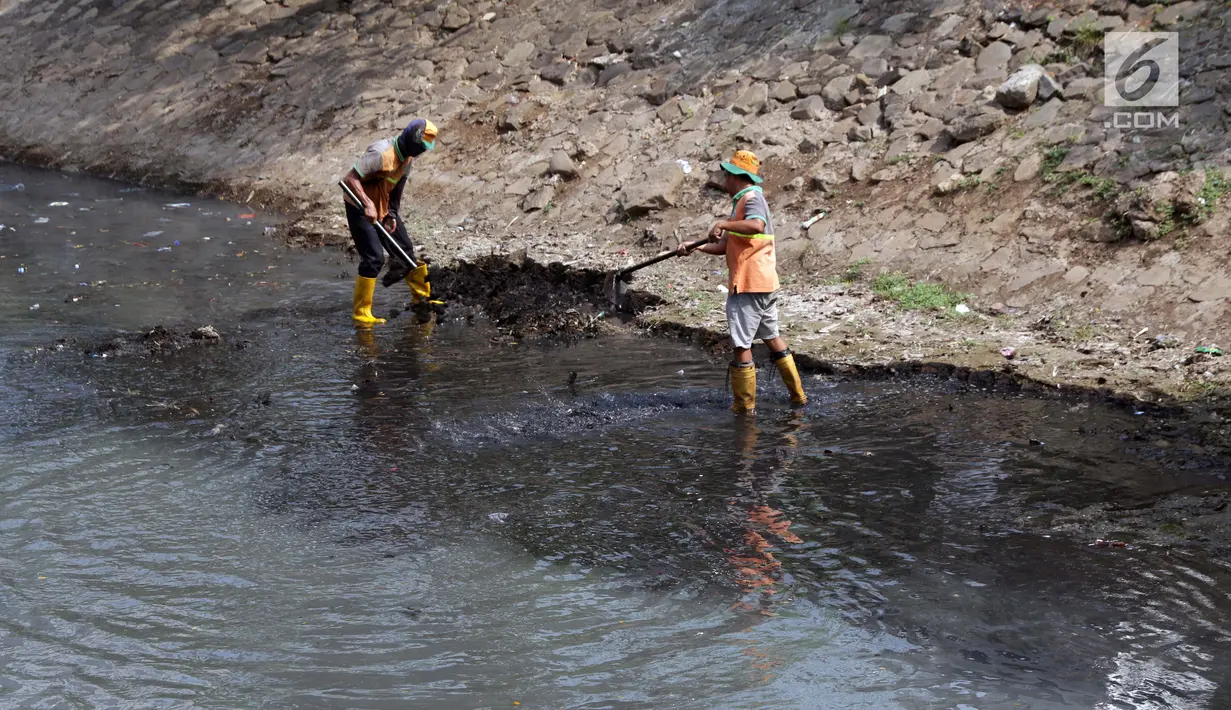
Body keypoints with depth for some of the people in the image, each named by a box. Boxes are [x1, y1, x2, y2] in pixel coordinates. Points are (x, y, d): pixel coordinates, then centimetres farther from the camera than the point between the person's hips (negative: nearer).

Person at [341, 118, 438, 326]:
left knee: (405, 250, 14)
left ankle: (421, 297, 32)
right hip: (361, 208, -9)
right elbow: (351, 178, -29)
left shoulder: (408, 157, -1)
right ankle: (361, 313, -8)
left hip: (384, 207, 9)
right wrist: (367, 204, -36)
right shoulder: (382, 153, -28)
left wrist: (392, 215, 1)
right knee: (374, 258, -15)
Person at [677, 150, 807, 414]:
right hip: (766, 283, 11)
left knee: (742, 344, -4)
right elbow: (726, 246, 20)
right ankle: (798, 396, 24)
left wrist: (723, 224, -28)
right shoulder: (744, 200, 20)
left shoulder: (751, 198, -12)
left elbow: (756, 225, -35)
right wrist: (695, 247, 9)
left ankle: (745, 406, 2)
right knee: (772, 337, 19)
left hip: (748, 285, -11)